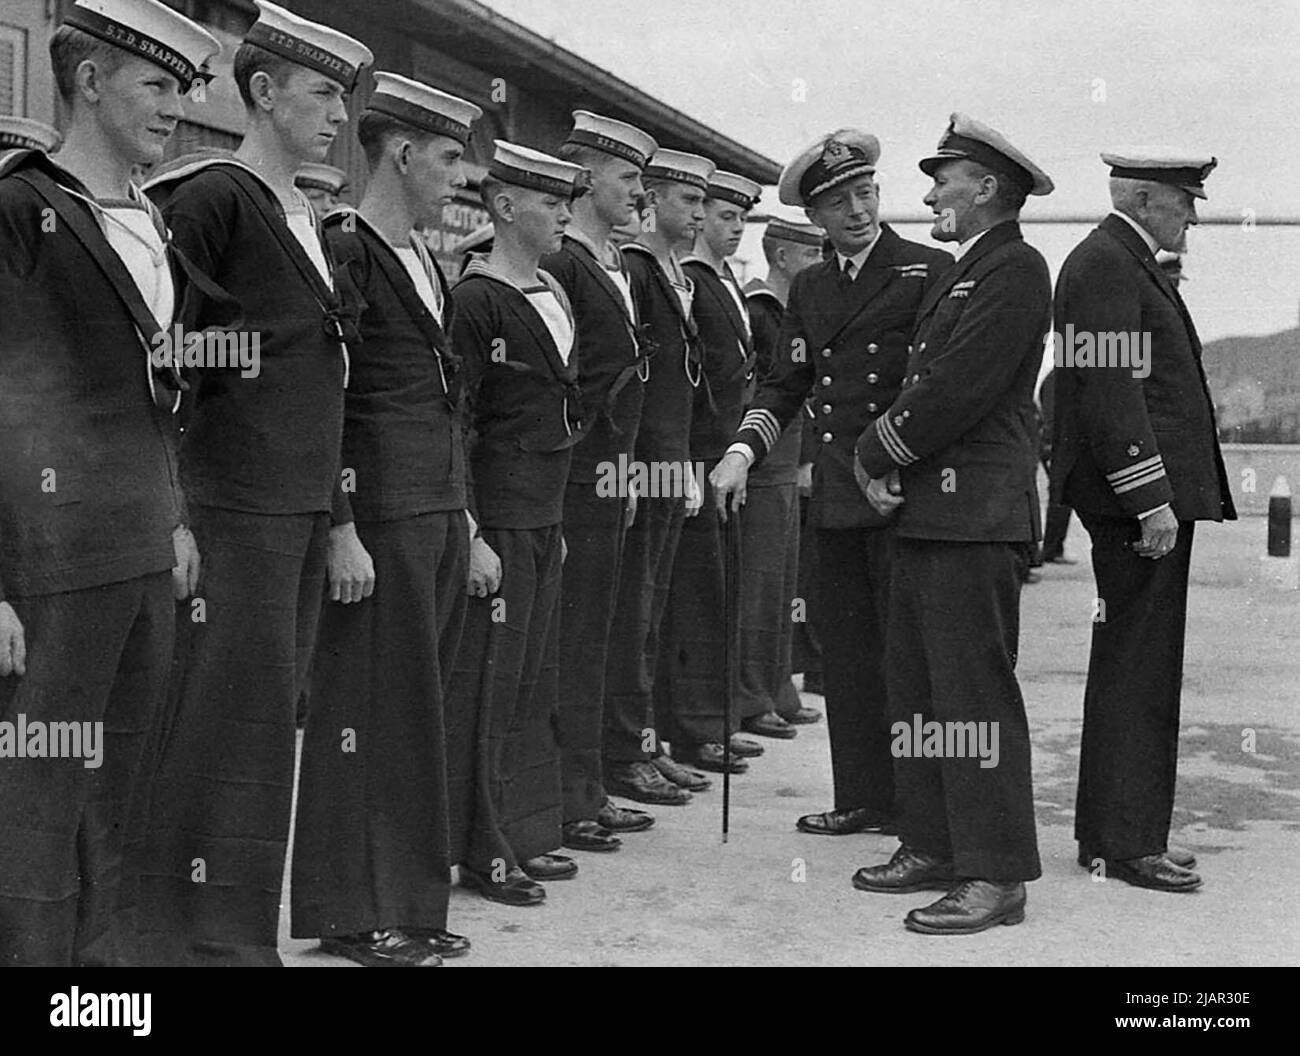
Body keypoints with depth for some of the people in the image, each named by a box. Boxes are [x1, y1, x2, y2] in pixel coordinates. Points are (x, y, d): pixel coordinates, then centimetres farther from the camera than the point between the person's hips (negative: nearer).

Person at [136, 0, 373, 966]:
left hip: (304, 511, 8)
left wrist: (340, 522, 18)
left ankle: (239, 929, 21)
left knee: (271, 719, 11)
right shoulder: (211, 198, -8)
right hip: (235, 509, -8)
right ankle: (211, 938, 7)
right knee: (236, 728, -4)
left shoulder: (309, 222, 17)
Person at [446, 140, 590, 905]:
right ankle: (483, 850, 9)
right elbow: (454, 421, -14)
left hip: (545, 518, 9)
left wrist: (557, 518, 19)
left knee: (537, 681, 14)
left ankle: (527, 832, 24)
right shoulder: (476, 300, -12)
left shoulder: (555, 295, 14)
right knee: (488, 683, -1)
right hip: (497, 519, -9)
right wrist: (471, 535, -17)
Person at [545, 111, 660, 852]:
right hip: (574, 479, -9)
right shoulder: (558, 264, -13)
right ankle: (560, 800, 4)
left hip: (609, 479, 10)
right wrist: (593, 460, -14)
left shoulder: (617, 267, 17)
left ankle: (587, 792, 22)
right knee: (566, 643, -3)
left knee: (593, 638, 13)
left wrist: (626, 471, 18)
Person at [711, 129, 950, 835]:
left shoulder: (930, 272, -1)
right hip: (835, 495, 6)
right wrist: (744, 451, 0)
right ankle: (864, 799, 18)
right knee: (847, 652, 9)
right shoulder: (809, 288, 16)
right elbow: (786, 384, 16)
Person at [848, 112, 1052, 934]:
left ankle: (996, 875, -1)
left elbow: (956, 388, -18)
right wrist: (885, 462, 4)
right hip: (926, 510, 10)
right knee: (916, 687, 12)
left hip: (975, 511, -10)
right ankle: (934, 848, 21)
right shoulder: (962, 274, 22)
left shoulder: (1015, 270, -9)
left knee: (975, 690, -7)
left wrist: (878, 453, -7)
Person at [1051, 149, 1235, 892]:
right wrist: (1151, 499, -23)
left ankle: (1119, 829, 23)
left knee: (1135, 664, 14)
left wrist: (1170, 493, 18)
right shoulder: (1103, 266, -12)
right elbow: (1109, 390, -21)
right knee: (1138, 668, -7)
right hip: (1136, 500, -11)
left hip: (1154, 494, 11)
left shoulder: (1132, 266, 21)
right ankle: (1127, 844, 0)